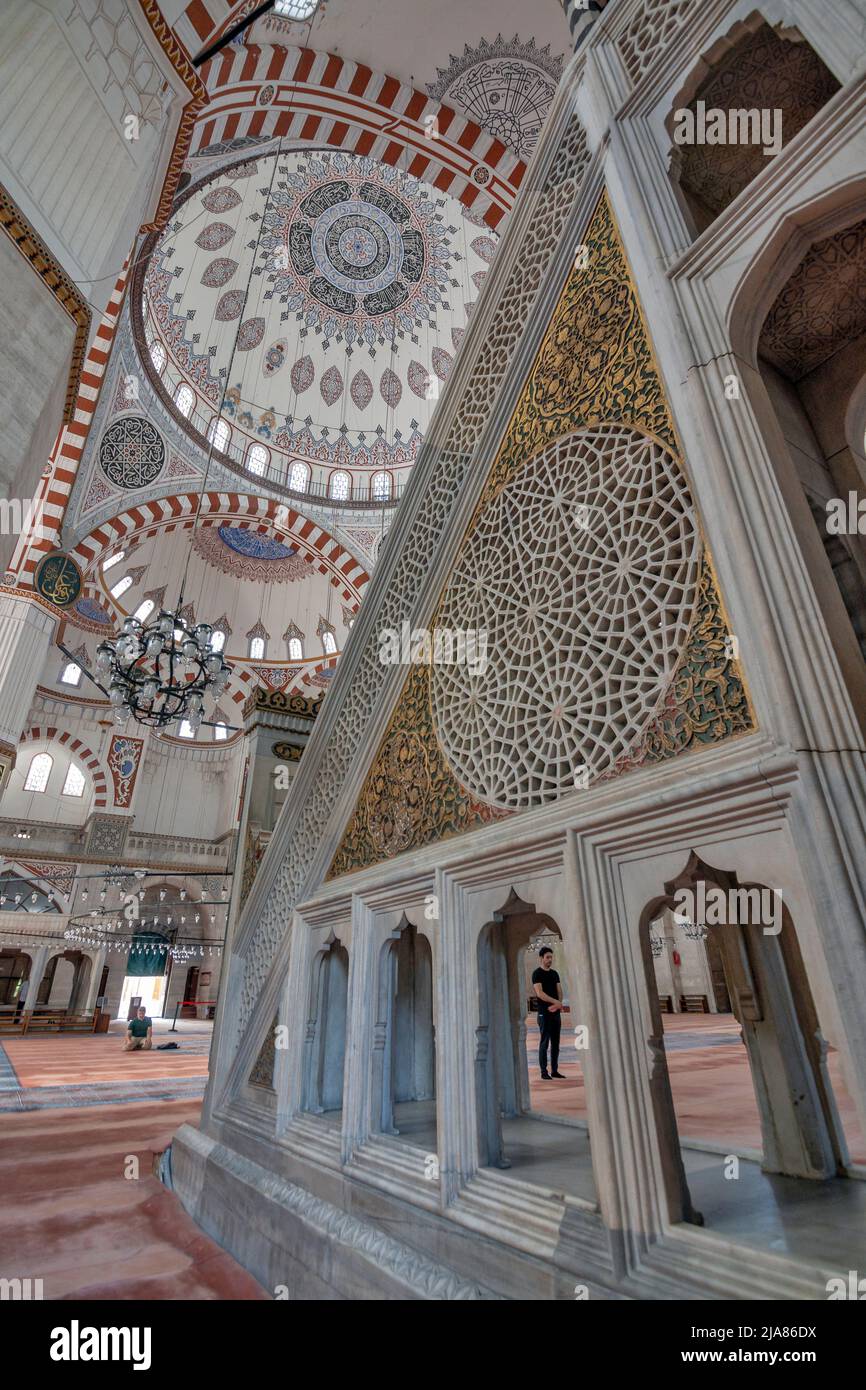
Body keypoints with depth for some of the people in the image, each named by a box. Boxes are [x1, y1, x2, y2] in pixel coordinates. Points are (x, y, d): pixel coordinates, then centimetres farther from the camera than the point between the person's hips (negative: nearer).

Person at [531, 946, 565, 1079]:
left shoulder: (554, 973, 13)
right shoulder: (537, 973, -7)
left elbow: (559, 991, 8)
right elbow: (539, 993, -16)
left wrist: (558, 1004, -10)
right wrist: (556, 1002, -19)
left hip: (556, 1012, 6)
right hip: (544, 1013, -6)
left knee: (555, 1043, 9)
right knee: (544, 1042, -4)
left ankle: (554, 1070, 17)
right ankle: (544, 1072, 2)